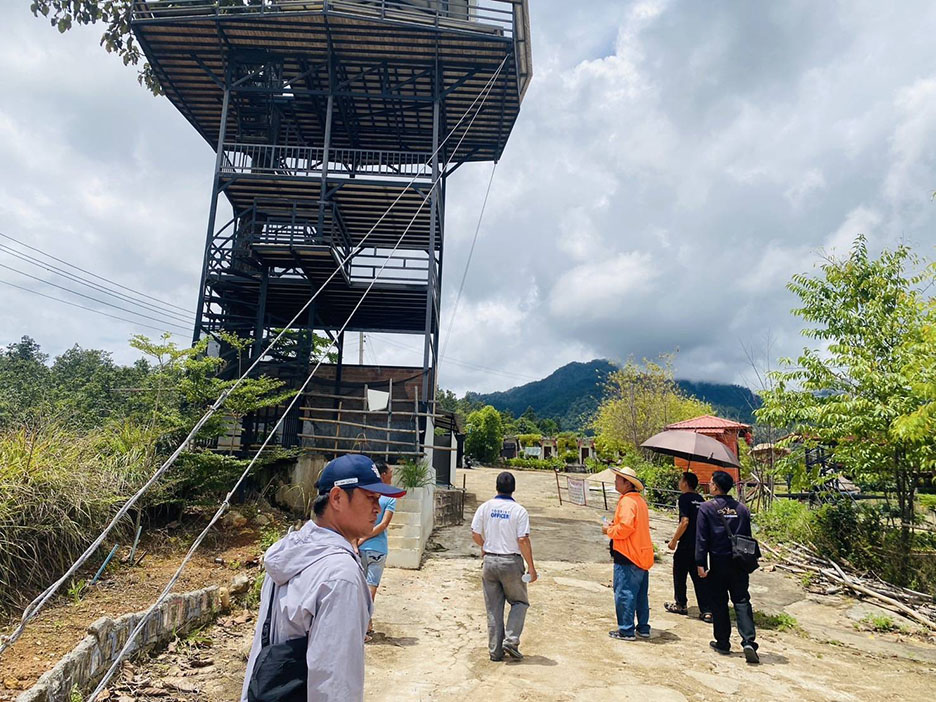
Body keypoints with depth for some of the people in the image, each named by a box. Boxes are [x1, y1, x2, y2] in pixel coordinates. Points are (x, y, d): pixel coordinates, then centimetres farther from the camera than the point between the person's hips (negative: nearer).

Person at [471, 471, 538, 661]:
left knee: (493, 608, 13)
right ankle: (511, 640, 1)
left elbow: (475, 534, 2)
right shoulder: (519, 510, -11)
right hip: (511, 562, -3)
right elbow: (523, 541, -14)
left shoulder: (485, 507, -1)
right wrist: (531, 567, -7)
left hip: (489, 561, 3)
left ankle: (495, 650, 16)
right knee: (520, 602, 16)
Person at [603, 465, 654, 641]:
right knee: (641, 595, 17)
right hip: (642, 555, 10)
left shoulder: (627, 501, -18)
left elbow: (625, 528, -26)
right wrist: (614, 525, 14)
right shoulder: (639, 500, 14)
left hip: (628, 556, -10)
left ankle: (626, 630, 6)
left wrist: (609, 530, -10)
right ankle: (643, 628, 25)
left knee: (624, 594, 0)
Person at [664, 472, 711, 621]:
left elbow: (685, 521, -20)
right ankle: (707, 611, 6)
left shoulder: (685, 498, -13)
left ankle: (681, 605, 23)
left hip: (686, 545, -7)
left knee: (679, 574, 10)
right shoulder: (700, 499, 10)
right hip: (700, 544, 7)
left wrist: (674, 540, -14)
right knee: (699, 577, 10)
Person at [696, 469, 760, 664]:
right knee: (742, 601, 5)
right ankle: (749, 642, -7)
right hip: (739, 562, 3)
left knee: (719, 603, 7)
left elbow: (701, 538, -10)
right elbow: (748, 537, 10)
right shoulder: (742, 509, 5)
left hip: (718, 562, -3)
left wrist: (701, 563, -8)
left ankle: (723, 643, 15)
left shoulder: (706, 508, -7)